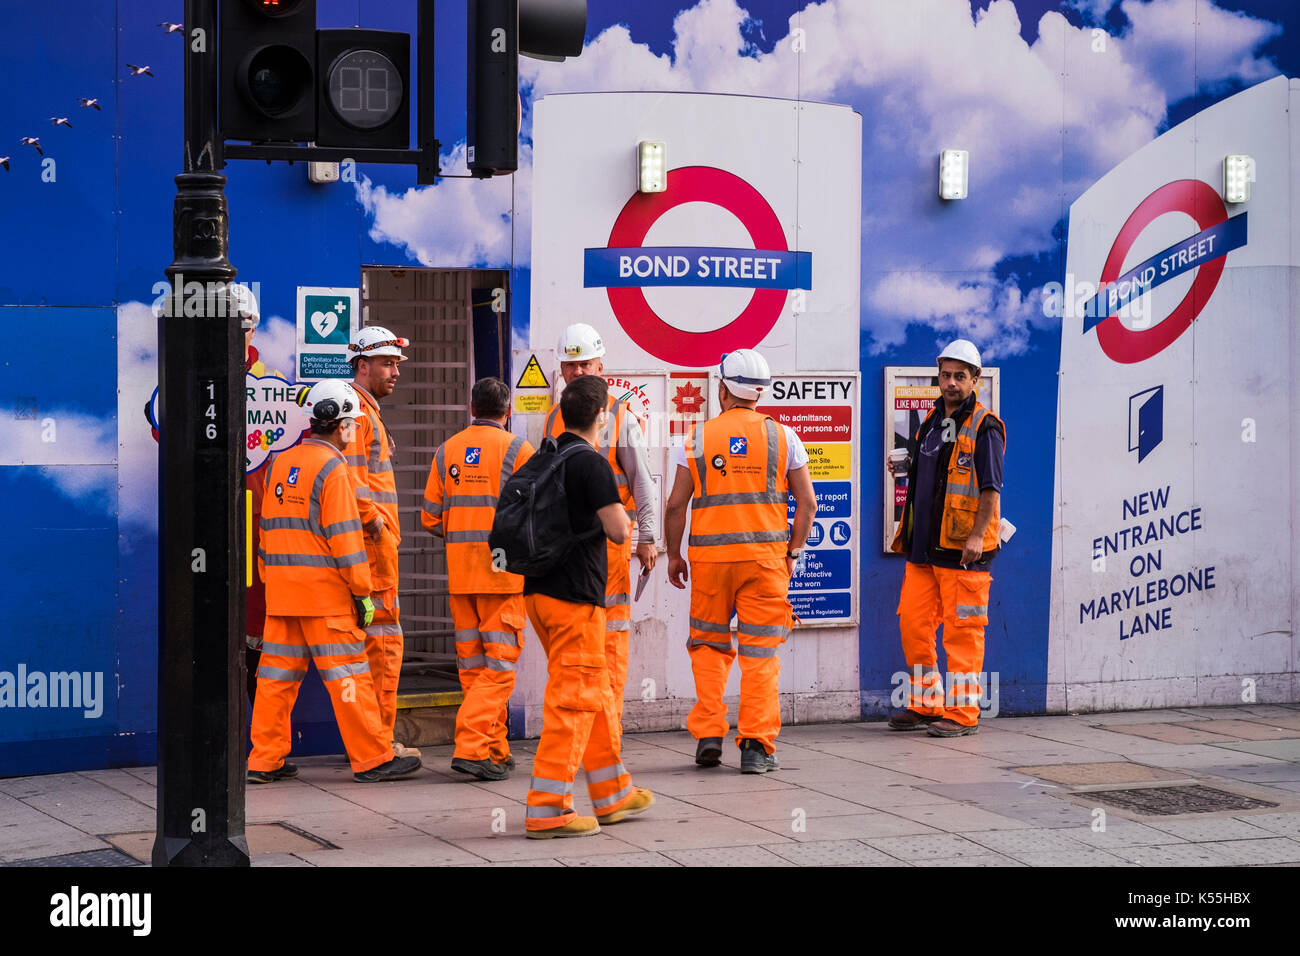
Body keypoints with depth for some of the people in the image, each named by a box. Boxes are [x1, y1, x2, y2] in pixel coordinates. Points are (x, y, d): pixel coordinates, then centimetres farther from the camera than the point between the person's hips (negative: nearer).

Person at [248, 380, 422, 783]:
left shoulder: (280, 464, 13)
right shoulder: (331, 468, -11)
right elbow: (343, 537, -14)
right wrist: (362, 592, -10)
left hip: (281, 593, 7)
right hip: (325, 594, -7)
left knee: (277, 674, 9)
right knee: (348, 674, -3)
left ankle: (265, 760, 11)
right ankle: (372, 759, 1)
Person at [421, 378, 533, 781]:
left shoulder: (447, 451, 8)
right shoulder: (517, 450, -6)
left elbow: (431, 517, 9)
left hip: (460, 575, 5)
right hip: (503, 571, -5)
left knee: (472, 664, 11)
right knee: (499, 664, -4)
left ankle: (496, 751, 16)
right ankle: (471, 747, -16)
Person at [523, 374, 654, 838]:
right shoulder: (591, 463, -14)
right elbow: (618, 530, -16)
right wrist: (614, 507, 5)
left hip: (539, 589, 9)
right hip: (574, 595, -9)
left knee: (595, 693, 18)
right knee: (574, 696, -7)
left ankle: (613, 794, 27)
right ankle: (546, 808, -10)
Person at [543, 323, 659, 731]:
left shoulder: (620, 417, -1)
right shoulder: (555, 420, 13)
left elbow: (641, 480, -3)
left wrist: (647, 537, -9)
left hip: (609, 536, -5)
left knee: (610, 627, -5)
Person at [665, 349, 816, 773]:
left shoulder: (698, 437, 1)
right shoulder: (782, 436, 3)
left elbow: (676, 505, 1)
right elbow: (807, 503, 3)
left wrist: (674, 555, 13)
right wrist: (791, 551, 13)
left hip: (710, 556, 0)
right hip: (766, 554, 0)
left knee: (708, 644, 14)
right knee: (759, 651, 3)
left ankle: (708, 735, 6)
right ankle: (756, 745, -2)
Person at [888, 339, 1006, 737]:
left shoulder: (984, 427, -7)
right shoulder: (931, 421, 16)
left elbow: (991, 488, -13)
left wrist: (977, 535, -21)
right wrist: (909, 532, 22)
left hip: (963, 549, -8)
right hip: (924, 544, 8)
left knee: (961, 629, -4)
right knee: (912, 621, 8)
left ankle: (962, 712, 2)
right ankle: (924, 704, 19)